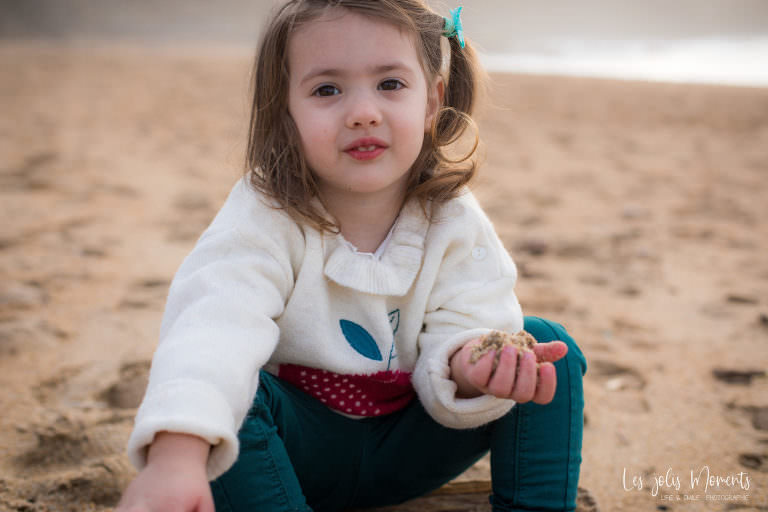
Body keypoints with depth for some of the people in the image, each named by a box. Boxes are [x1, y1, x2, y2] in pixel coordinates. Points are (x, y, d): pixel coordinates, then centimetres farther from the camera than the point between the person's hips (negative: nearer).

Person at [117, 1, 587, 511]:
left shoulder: (455, 224, -11)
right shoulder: (265, 219, -21)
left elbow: (462, 332, -17)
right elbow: (215, 322, -39)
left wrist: (468, 366, -44)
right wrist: (175, 454, -58)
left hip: (407, 450, 3)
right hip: (298, 447, -2)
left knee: (545, 342, -13)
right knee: (227, 386, -34)